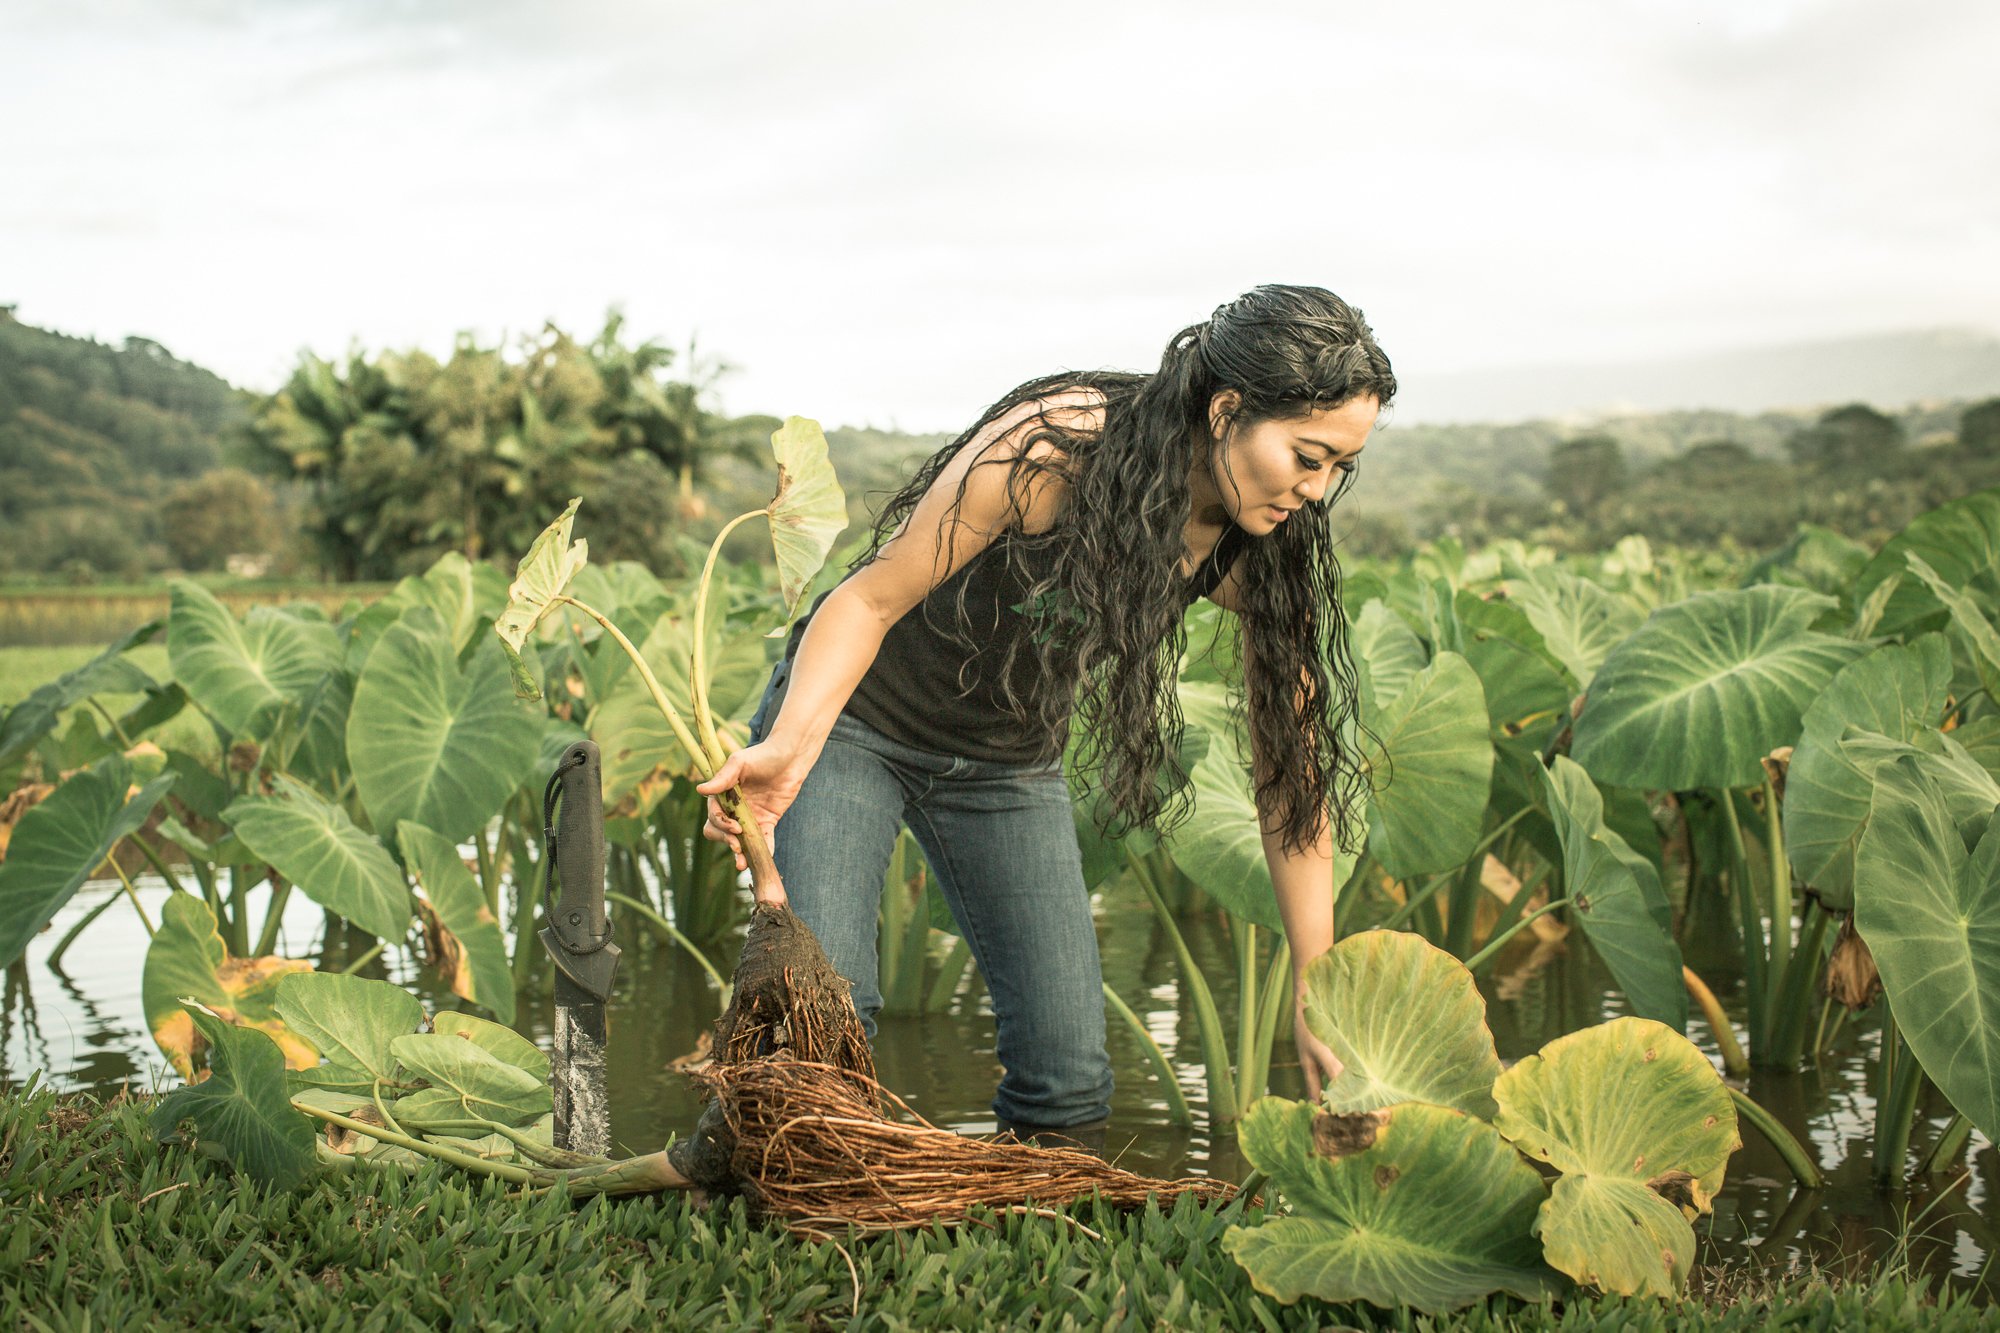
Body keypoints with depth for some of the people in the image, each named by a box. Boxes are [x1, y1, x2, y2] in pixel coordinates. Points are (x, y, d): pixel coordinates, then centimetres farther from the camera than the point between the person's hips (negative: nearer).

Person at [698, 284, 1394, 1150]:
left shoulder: (1258, 554, -14)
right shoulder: (1051, 447, -30)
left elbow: (1292, 773, -8)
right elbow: (872, 598, -21)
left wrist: (1315, 996, -10)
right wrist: (790, 748, -38)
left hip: (1010, 762, 5)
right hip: (855, 720, -4)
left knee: (1070, 1075, -3)